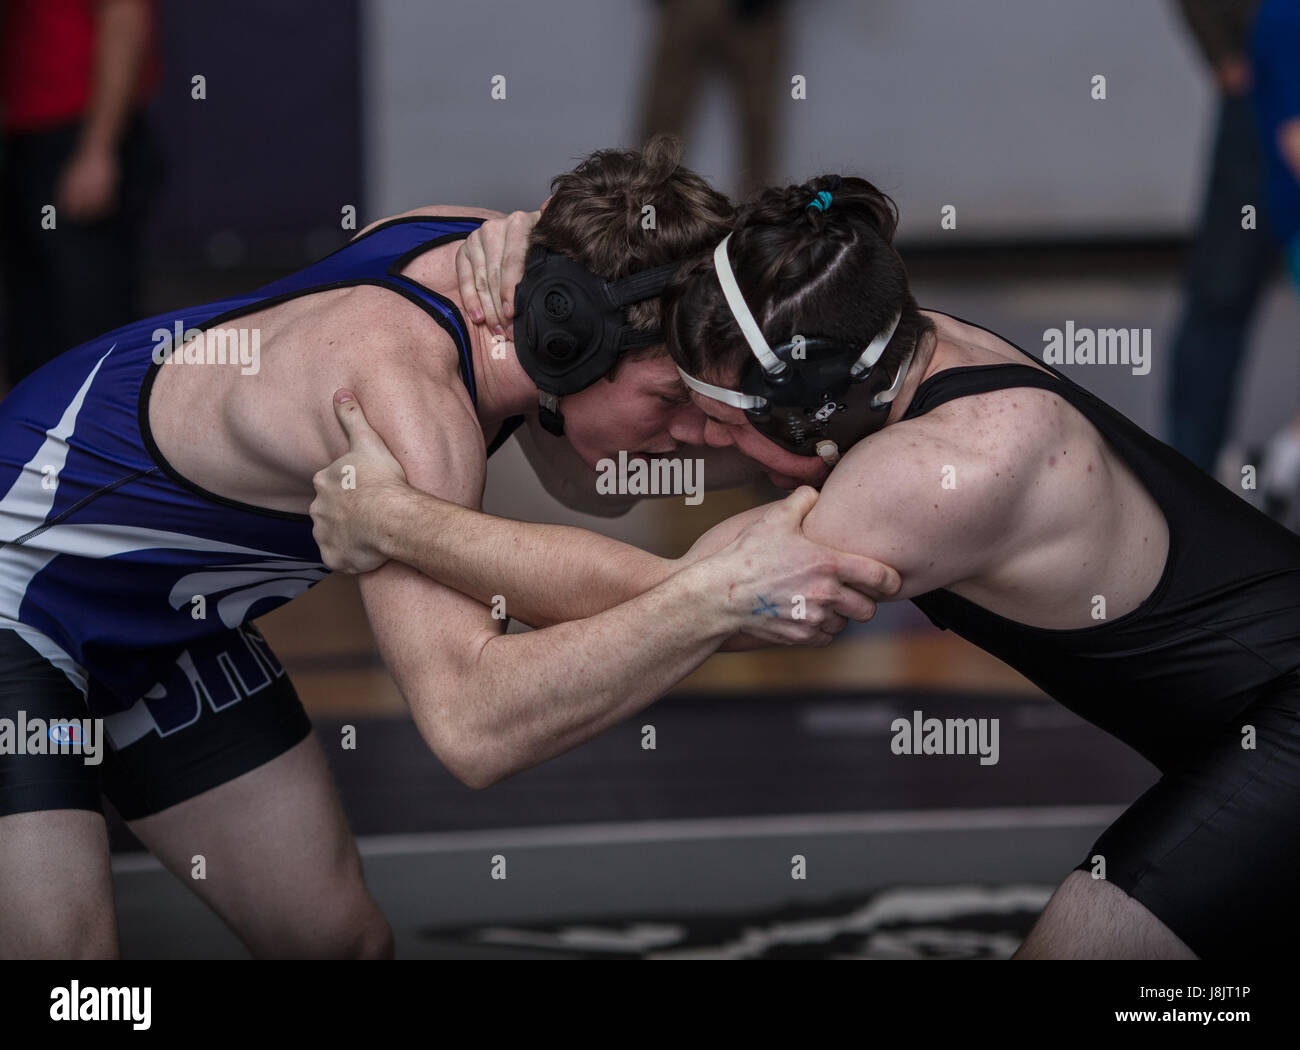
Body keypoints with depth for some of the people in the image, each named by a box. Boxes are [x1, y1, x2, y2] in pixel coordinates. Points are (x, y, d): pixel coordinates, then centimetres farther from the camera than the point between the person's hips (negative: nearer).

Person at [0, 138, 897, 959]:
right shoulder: (399, 385, -40)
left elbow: (582, 480, 7)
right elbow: (472, 724, -50)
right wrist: (719, 598, -53)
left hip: (164, 619, 9)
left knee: (341, 939, 4)